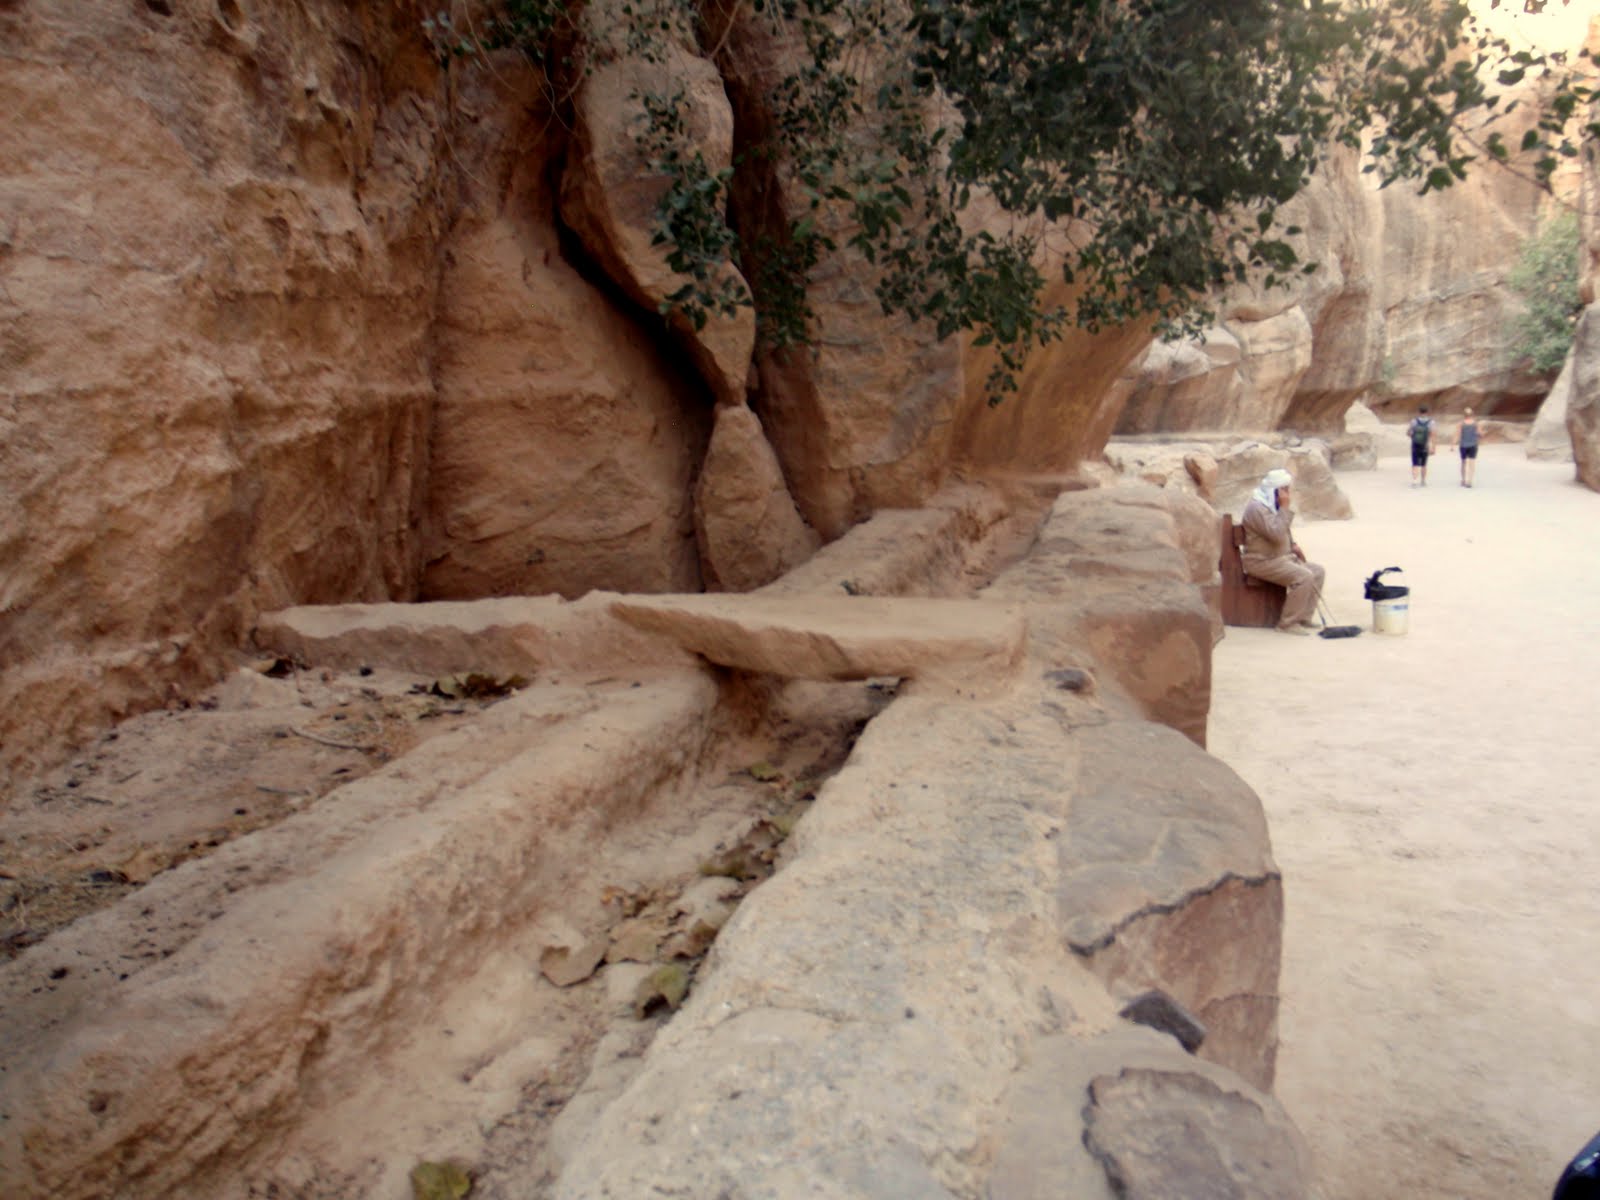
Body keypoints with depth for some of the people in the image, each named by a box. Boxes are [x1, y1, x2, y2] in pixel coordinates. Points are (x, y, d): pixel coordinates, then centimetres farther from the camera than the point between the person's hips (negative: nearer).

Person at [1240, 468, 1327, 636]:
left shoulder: (1273, 505, 14)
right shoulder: (1257, 508, -19)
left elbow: (1284, 532, 30)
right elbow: (1277, 534, -30)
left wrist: (1293, 546, 11)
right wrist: (1285, 508, -24)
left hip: (1281, 557, 11)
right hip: (1262, 562, -11)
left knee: (1318, 571, 3)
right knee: (1304, 577, -26)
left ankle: (1304, 617, 5)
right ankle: (1287, 623, -17)